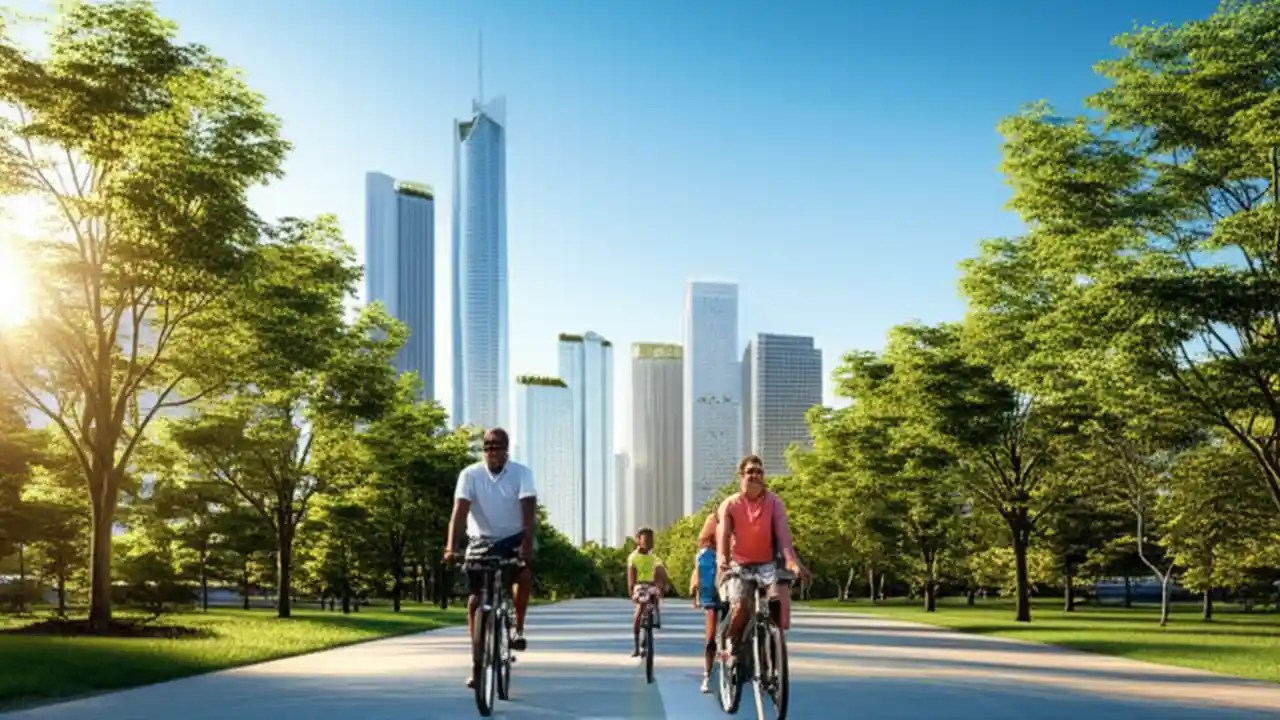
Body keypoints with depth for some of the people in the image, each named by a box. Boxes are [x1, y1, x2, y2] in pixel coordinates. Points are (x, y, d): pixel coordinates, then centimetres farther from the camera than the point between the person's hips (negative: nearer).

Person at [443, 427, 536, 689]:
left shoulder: (521, 473, -14)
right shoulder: (470, 474, -13)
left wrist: (527, 545, -39)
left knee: (526, 573, -30)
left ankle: (518, 629, -9)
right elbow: (459, 510, -22)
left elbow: (528, 510, -24)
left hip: (512, 539, -1)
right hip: (481, 540, 1)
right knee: (476, 599, -5)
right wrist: (450, 547, -36)